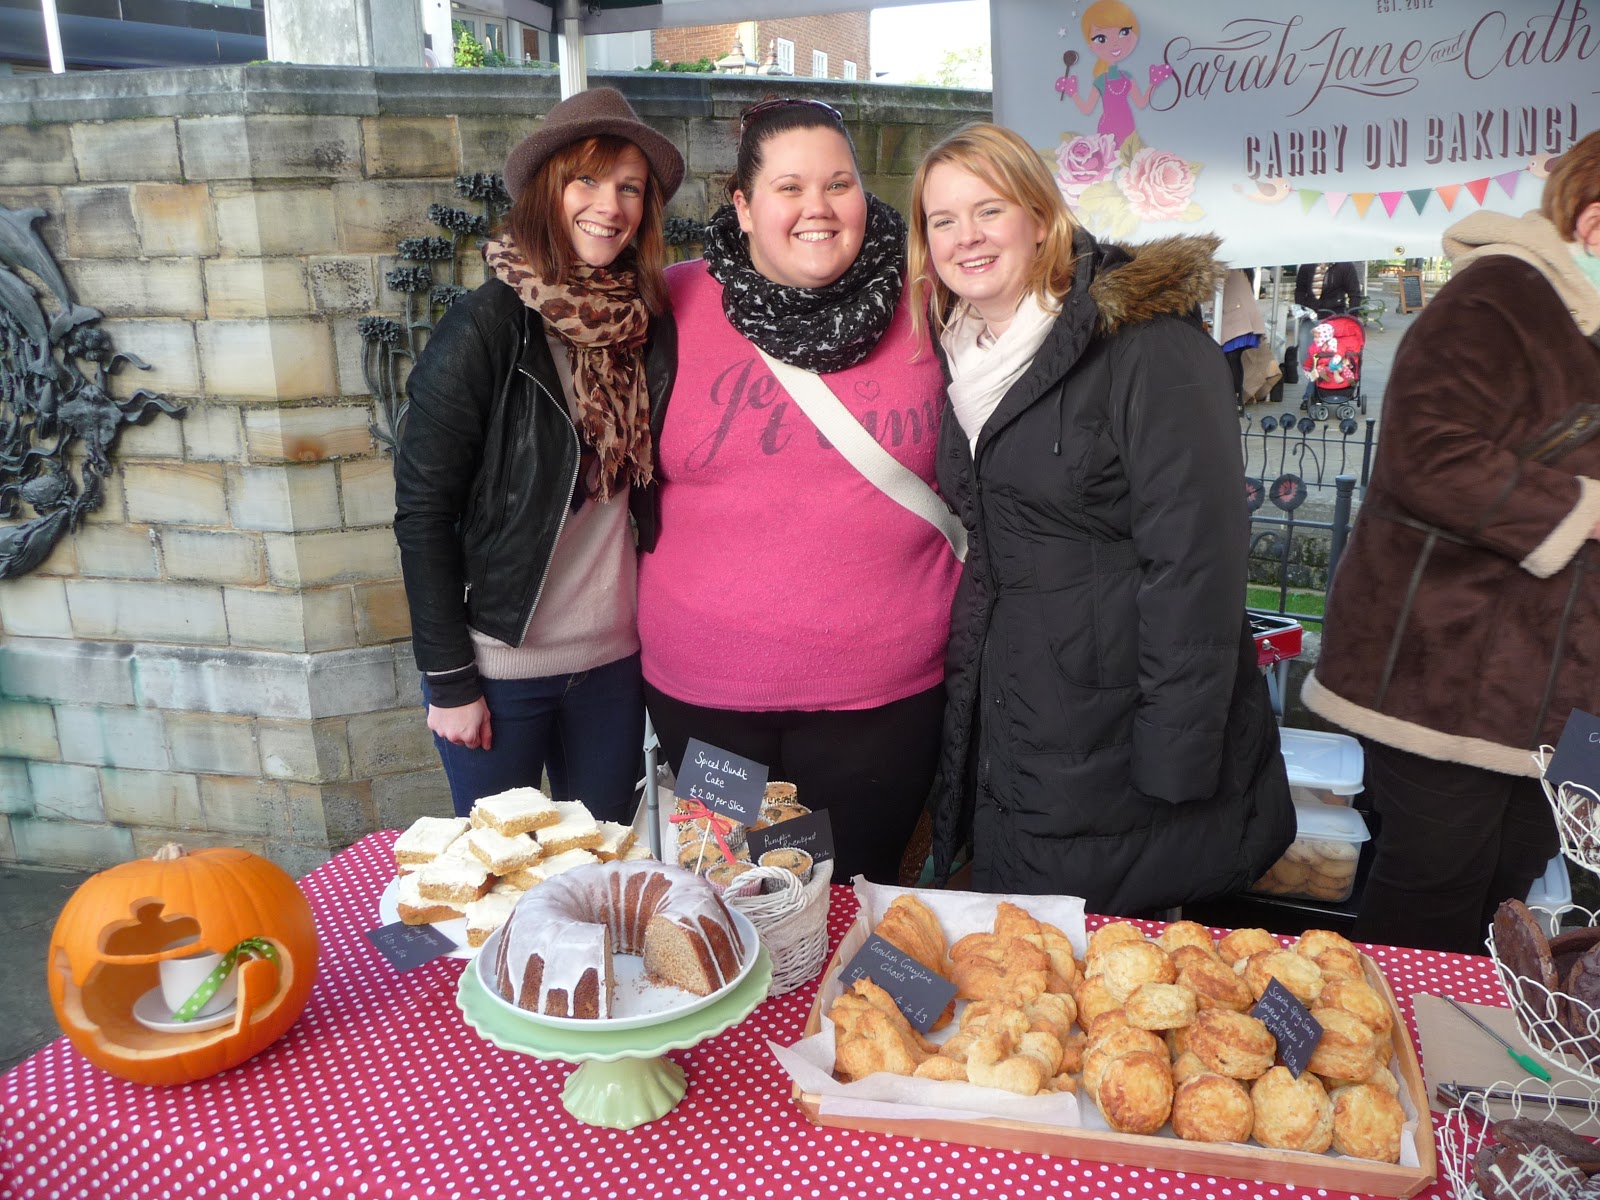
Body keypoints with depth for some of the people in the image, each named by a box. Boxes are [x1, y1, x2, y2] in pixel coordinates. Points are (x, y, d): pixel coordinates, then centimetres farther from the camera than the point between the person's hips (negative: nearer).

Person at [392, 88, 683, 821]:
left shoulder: (649, 327, 0)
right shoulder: (487, 328, -14)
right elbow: (422, 512, -13)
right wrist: (449, 680, -12)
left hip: (614, 658, 4)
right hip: (501, 669, -4)